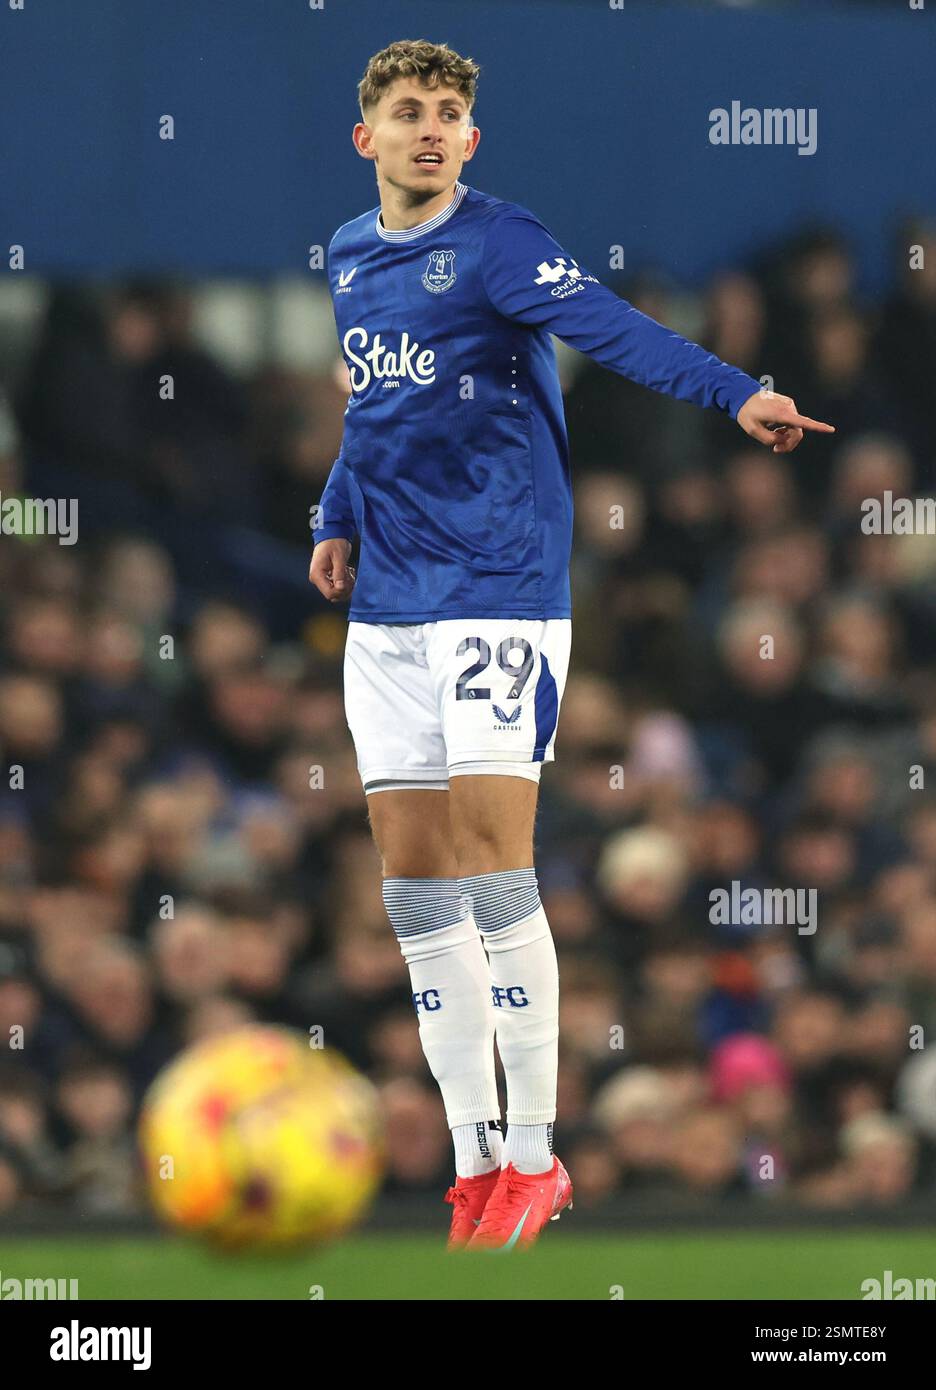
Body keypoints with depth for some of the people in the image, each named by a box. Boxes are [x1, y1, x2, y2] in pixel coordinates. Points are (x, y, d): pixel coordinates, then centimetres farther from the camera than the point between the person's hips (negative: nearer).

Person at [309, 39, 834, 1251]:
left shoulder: (496, 242, -10)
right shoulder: (351, 257, 12)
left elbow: (613, 329, -26)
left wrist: (735, 394, -42)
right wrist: (337, 522, 16)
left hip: (499, 593, -7)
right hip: (388, 608, 7)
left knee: (494, 874, -10)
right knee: (414, 888, 5)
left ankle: (533, 1157, 0)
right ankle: (476, 1164, 12)